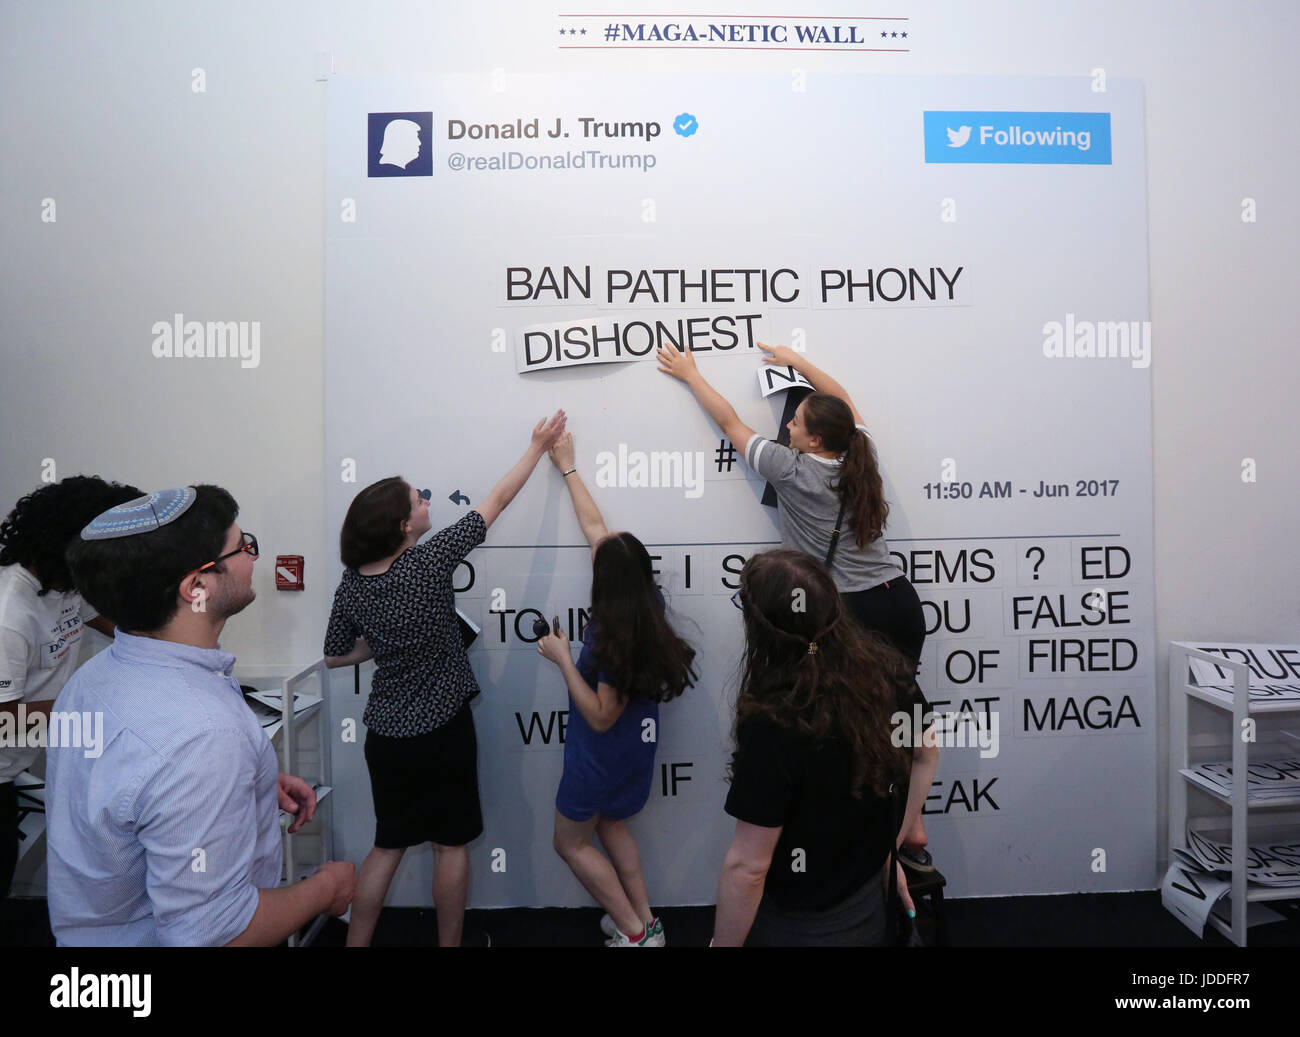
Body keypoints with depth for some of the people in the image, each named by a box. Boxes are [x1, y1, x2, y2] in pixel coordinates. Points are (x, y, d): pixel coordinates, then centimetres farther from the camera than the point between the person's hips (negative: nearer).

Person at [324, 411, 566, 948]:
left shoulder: (351, 585, -6)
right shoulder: (429, 561, -19)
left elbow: (335, 656, 7)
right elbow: (497, 501, -10)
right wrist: (539, 445, 0)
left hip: (385, 736, 5)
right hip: (442, 730, -4)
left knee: (387, 845, 21)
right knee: (450, 844, 14)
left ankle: (356, 942, 29)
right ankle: (450, 943, 30)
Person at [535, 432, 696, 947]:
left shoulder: (616, 639, -32)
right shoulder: (648, 607, -10)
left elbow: (601, 717, -24)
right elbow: (595, 527, -2)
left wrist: (563, 658, -24)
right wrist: (568, 467, 5)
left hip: (604, 753, -8)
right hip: (633, 746, 8)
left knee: (570, 842, 14)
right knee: (610, 826, 28)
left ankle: (636, 932, 19)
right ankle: (645, 922, 32)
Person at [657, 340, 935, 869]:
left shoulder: (792, 471, -11)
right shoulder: (860, 458, 3)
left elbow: (729, 420, 1)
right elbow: (842, 401, 23)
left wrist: (690, 374, 13)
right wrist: (798, 362, 28)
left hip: (853, 613, -7)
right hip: (902, 601, 7)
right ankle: (911, 830, 29)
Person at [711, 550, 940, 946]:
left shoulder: (774, 724, -36)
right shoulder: (886, 668, -15)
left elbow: (747, 867, -27)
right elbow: (927, 753, 4)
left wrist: (723, 943, -11)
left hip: (796, 928, -5)